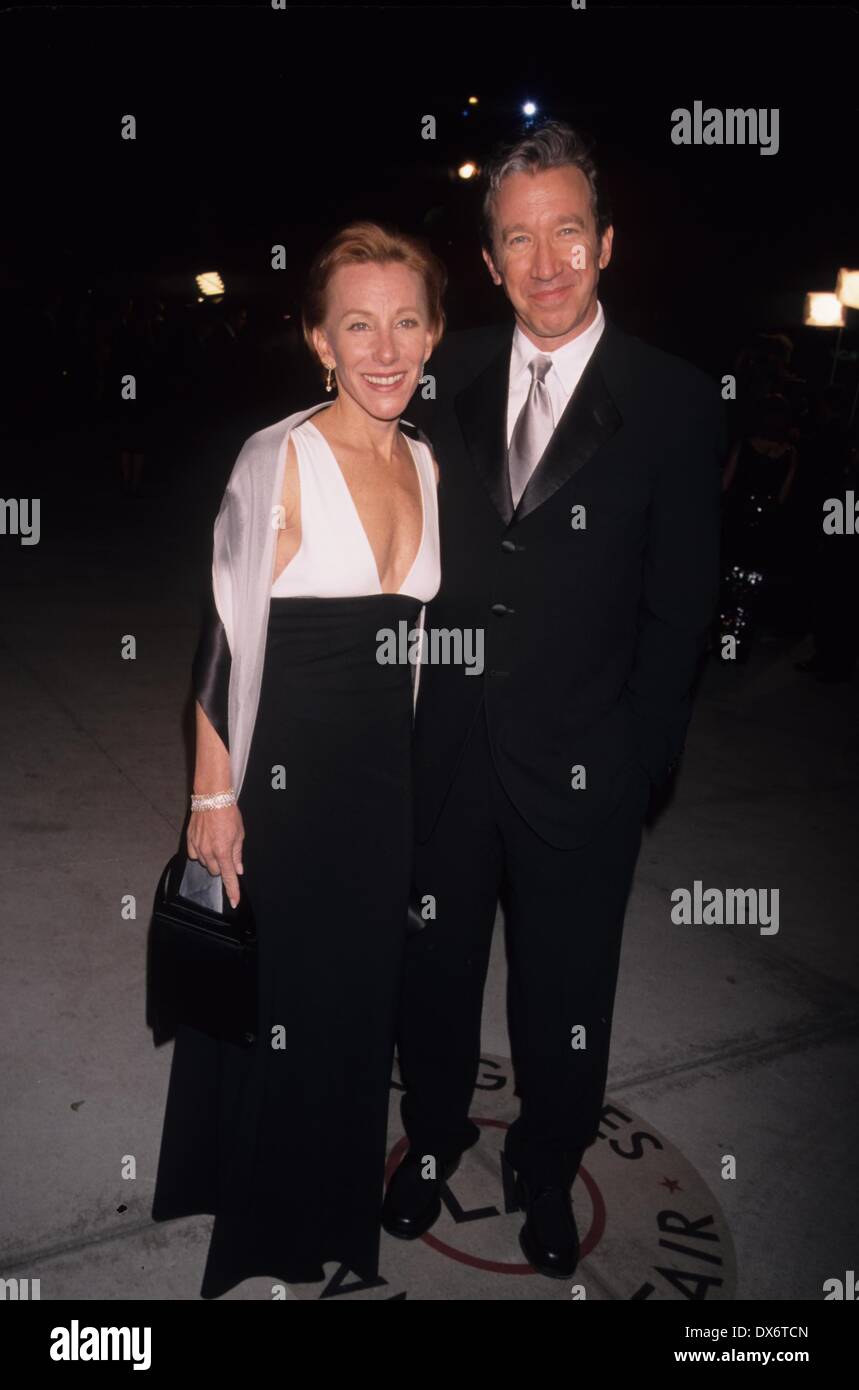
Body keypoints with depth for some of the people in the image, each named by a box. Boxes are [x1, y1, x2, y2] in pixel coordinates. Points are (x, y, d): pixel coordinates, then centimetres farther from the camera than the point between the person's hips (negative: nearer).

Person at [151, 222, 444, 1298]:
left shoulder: (425, 463, 5)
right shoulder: (279, 459, -15)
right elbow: (223, 636, -15)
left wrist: (409, 767, 14)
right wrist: (214, 794, -15)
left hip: (385, 771, 6)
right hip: (285, 771, -6)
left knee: (361, 997, 20)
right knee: (275, 1006, 10)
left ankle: (338, 1219, 46)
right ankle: (261, 1236, 37)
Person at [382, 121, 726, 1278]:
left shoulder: (675, 405, -7)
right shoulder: (451, 378, 2)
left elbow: (679, 608, -5)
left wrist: (638, 760, -7)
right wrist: (402, 696, -2)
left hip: (580, 763, -2)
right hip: (446, 746, 3)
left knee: (566, 987, 15)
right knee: (435, 964, 18)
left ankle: (548, 1166, 42)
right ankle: (435, 1135, 45)